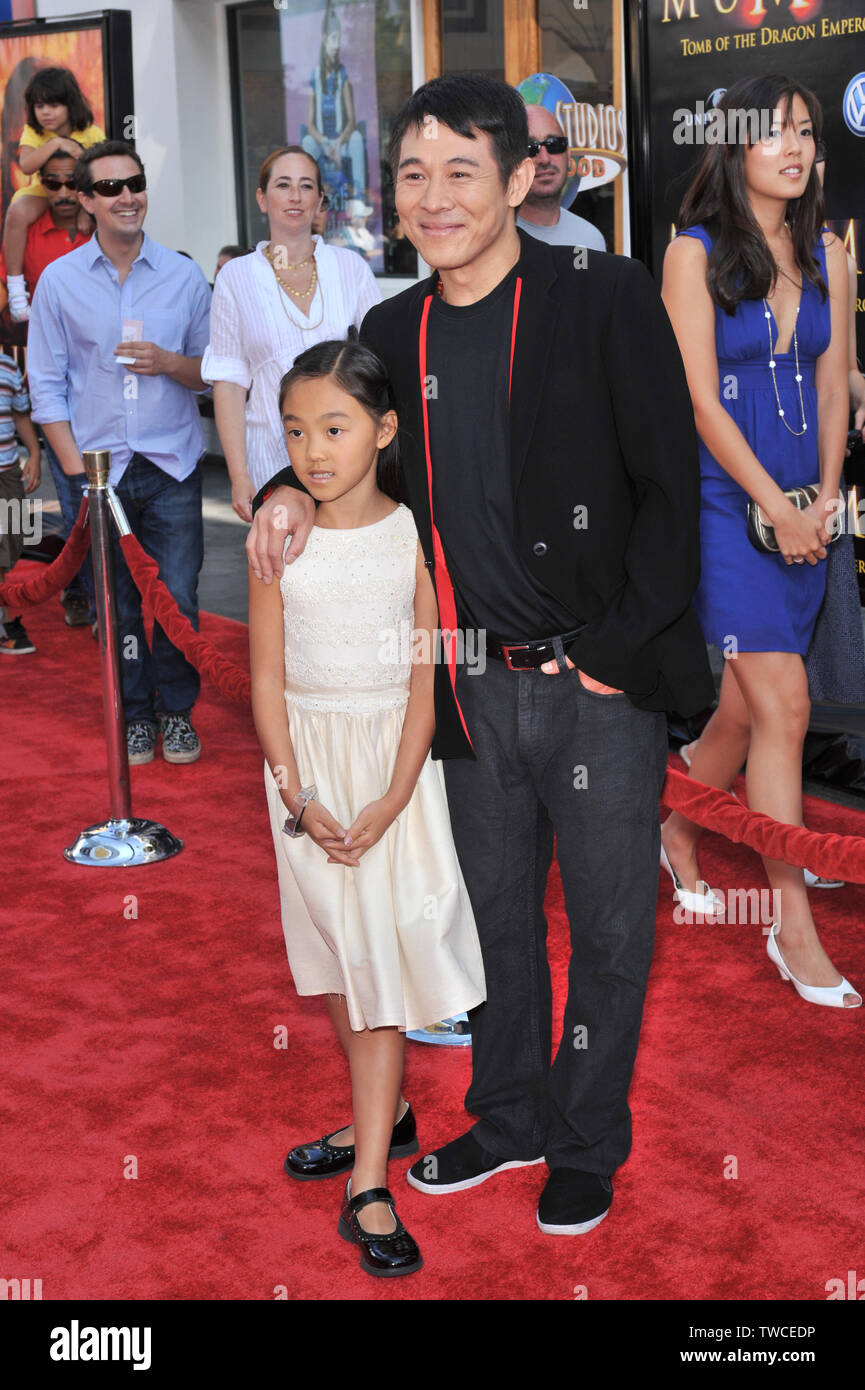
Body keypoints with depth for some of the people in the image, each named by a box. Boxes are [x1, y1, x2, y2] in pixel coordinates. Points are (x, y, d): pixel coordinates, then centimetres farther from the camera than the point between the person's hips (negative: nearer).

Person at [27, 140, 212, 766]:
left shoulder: (184, 275, 5)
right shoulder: (59, 281, 3)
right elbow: (47, 387, 3)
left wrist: (170, 363, -13)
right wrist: (77, 473, -5)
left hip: (172, 466, 0)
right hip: (99, 467, 0)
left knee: (177, 596, 0)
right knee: (116, 602, 5)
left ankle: (177, 712, 19)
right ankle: (134, 715, 21)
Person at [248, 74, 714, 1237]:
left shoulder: (607, 299, -9)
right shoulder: (395, 330, 6)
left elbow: (672, 491, -10)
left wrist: (615, 651, -14)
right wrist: (294, 489, -1)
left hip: (602, 684, -4)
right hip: (478, 691, 5)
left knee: (609, 929, 9)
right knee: (497, 919, 19)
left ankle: (587, 1148, 29)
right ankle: (510, 1119, 39)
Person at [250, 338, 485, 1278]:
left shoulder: (413, 534, -6)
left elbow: (427, 678, -6)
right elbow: (267, 678, -2)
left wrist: (393, 799, -14)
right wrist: (297, 796, -10)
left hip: (392, 756, -2)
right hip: (308, 757, 2)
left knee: (382, 953, -5)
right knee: (336, 952, 10)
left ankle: (369, 1186, -2)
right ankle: (382, 1116, 32)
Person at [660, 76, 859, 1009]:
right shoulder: (695, 254, -6)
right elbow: (702, 402, -10)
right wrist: (779, 509, -13)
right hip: (726, 500, -5)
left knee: (747, 702, 11)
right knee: (785, 706, -11)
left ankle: (679, 832, 37)